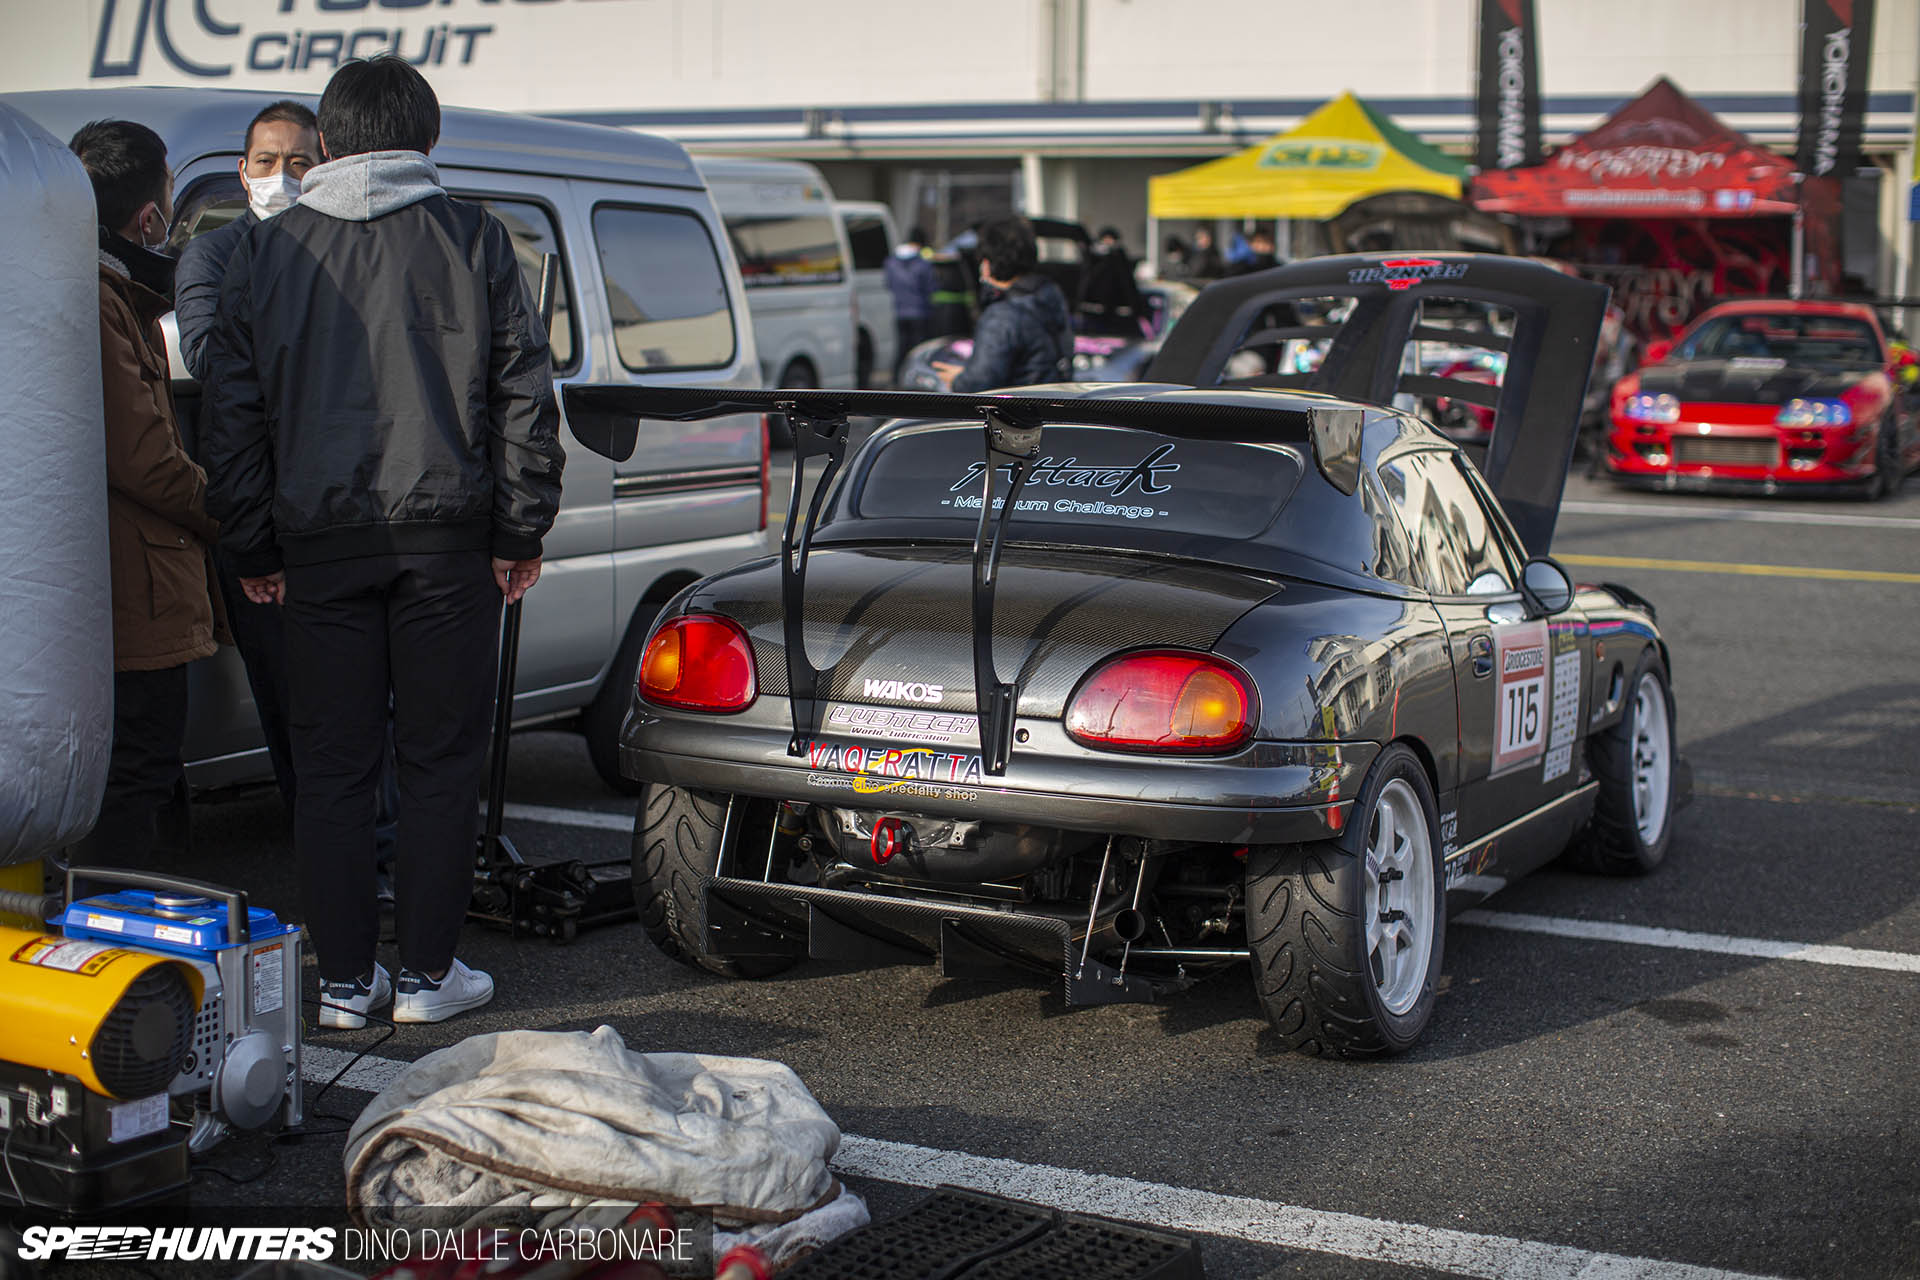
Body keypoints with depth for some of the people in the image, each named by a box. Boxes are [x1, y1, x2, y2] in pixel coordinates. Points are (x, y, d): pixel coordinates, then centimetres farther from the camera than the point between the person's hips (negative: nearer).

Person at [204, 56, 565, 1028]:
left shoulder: (265, 251, 6)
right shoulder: (473, 240, 3)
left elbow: (234, 414, 7)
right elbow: (523, 397, 1)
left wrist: (253, 550, 13)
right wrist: (520, 533, 7)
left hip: (322, 546, 1)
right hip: (446, 542, -1)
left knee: (332, 767, 8)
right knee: (440, 762, 7)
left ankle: (345, 980, 13)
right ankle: (428, 975, 12)